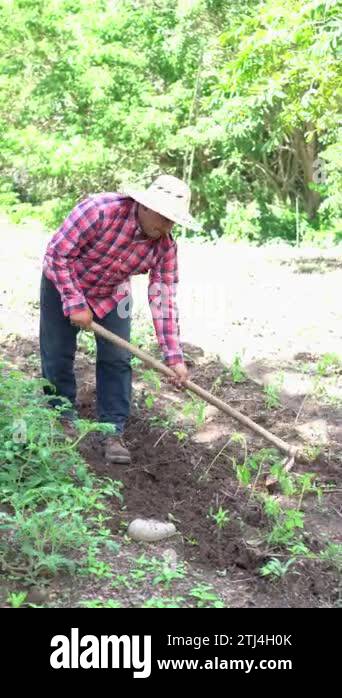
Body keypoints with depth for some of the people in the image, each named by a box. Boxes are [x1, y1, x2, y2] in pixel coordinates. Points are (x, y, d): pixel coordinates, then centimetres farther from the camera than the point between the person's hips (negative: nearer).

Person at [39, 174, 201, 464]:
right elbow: (58, 253, -29)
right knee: (58, 356, 4)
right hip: (64, 285, -3)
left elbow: (164, 300, -19)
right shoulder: (100, 210, -37)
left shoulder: (165, 246, -22)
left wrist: (174, 356, -24)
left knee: (117, 359, -2)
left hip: (112, 294, 3)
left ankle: (113, 432, 7)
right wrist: (76, 304, -28)